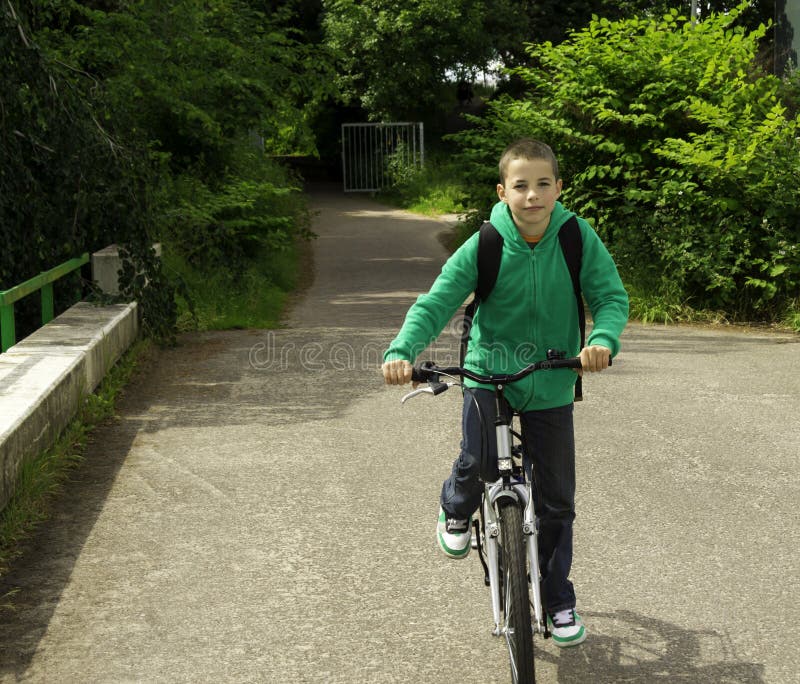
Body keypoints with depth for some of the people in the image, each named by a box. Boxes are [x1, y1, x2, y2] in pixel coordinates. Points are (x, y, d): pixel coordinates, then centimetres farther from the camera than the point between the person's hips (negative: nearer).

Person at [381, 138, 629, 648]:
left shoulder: (579, 237, -11)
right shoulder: (483, 247, -14)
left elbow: (612, 296, -12)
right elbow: (436, 304, -18)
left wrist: (603, 339, -34)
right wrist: (402, 351, -36)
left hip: (552, 385, 2)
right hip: (490, 374, -1)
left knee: (556, 500, 8)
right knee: (478, 460, -26)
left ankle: (559, 601, 30)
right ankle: (457, 509, 13)